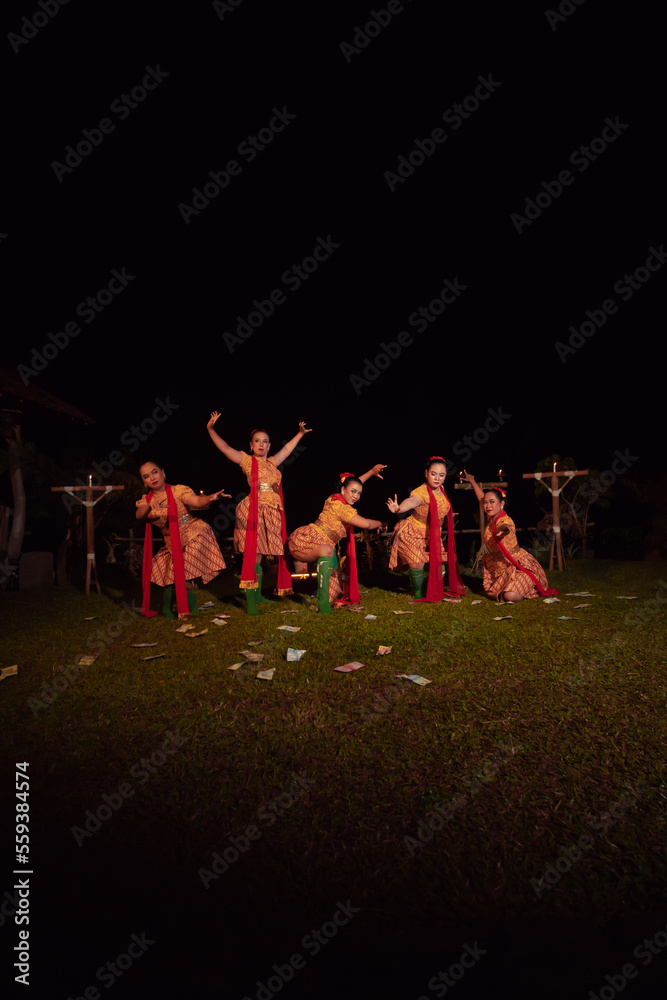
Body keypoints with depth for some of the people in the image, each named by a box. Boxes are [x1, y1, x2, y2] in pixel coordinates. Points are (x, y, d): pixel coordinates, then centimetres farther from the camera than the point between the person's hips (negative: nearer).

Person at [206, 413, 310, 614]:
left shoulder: (272, 462, 20)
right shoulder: (247, 460, 4)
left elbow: (287, 448, 35)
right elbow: (224, 447, -5)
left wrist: (300, 433, 42)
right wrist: (210, 429, -15)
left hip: (272, 513, 6)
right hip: (254, 510, -6)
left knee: (259, 556, 11)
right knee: (252, 556, -9)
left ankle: (258, 596, 18)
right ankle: (250, 602, -9)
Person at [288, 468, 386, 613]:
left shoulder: (335, 499, 8)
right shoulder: (341, 507, -19)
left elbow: (355, 483, 28)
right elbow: (366, 524, -21)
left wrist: (372, 471, 27)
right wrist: (380, 523, -2)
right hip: (305, 538, -11)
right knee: (327, 551, -40)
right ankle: (323, 599, -42)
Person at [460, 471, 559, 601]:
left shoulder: (505, 520, -21)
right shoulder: (491, 518, 2)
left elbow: (506, 526, -48)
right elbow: (482, 498, 20)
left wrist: (505, 529, -73)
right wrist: (472, 481, 32)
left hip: (521, 565, -8)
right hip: (502, 566, 8)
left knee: (510, 596, -26)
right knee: (490, 591, 0)